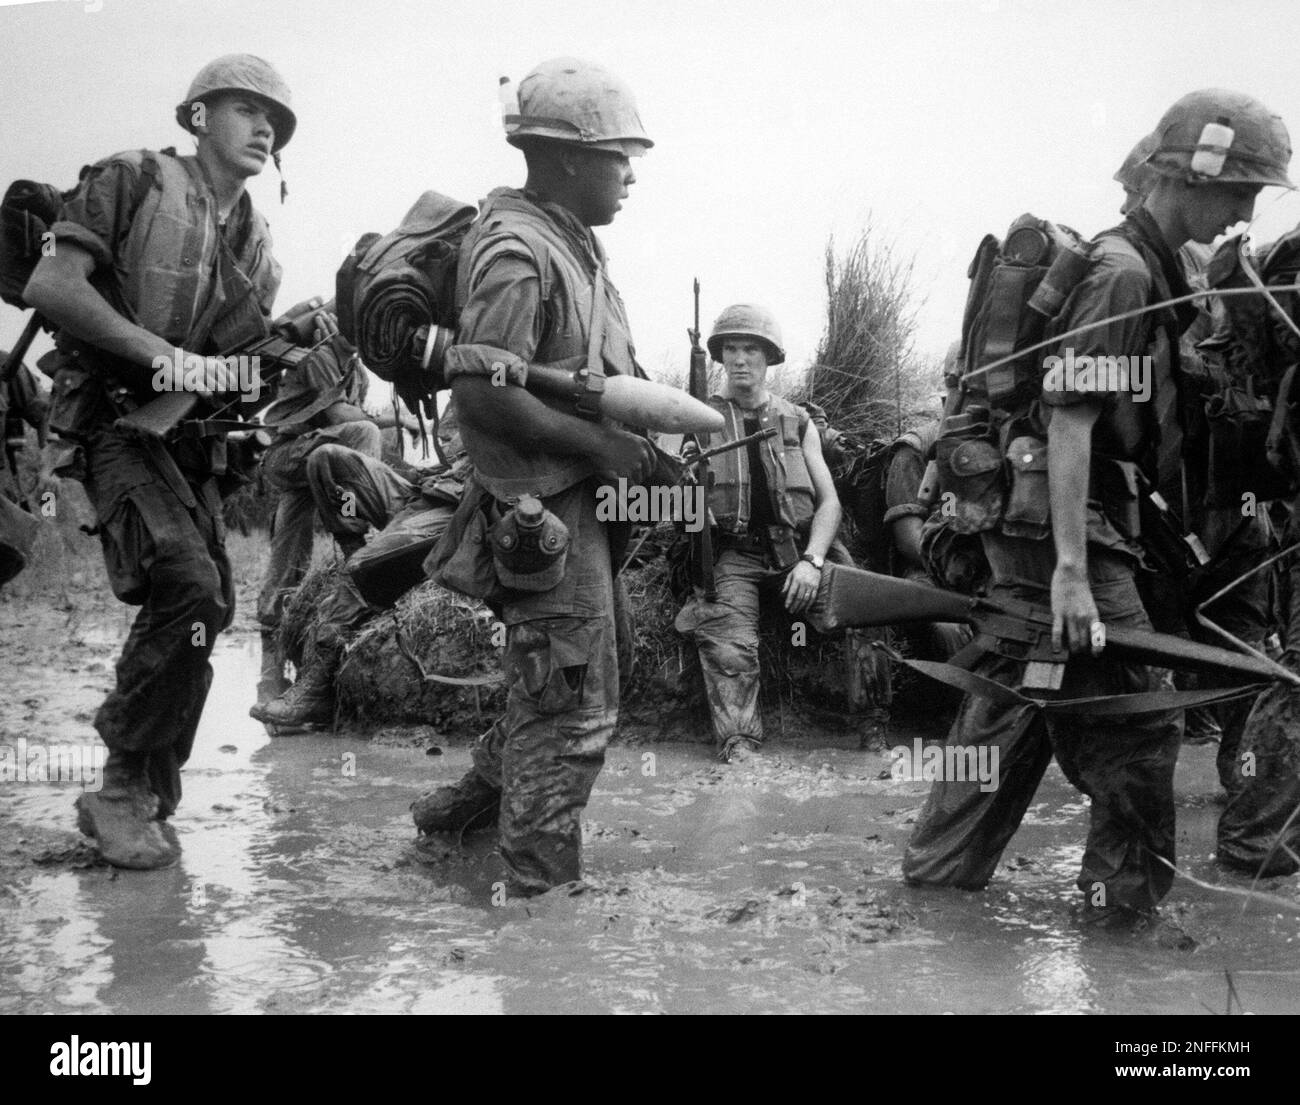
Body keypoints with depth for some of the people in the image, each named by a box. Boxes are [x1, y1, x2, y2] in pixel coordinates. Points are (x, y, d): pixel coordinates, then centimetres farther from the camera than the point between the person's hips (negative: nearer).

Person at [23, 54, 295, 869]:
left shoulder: (257, 244, 15)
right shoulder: (137, 182, -5)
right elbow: (50, 285, -17)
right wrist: (162, 354, -23)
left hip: (194, 437, 8)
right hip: (117, 419, -8)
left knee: (208, 608, 5)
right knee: (188, 585, -25)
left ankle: (147, 799, 22)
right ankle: (124, 790, -10)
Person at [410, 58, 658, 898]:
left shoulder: (576, 241, 13)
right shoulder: (516, 253, -18)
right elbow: (482, 393, -26)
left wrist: (635, 437, 7)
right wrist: (601, 445, -21)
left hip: (583, 497, 10)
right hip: (546, 505, -10)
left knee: (555, 694, 21)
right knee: (575, 710, -3)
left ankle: (467, 807, 37)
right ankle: (542, 888, 10)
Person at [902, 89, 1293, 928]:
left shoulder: (1137, 266, 14)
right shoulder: (1126, 274, -15)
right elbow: (1071, 420, -23)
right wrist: (1072, 570, -27)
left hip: (1023, 517, 10)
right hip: (1065, 519, -10)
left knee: (1013, 698, 17)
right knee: (1137, 722, -2)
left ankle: (940, 866, 27)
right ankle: (1129, 901, 9)